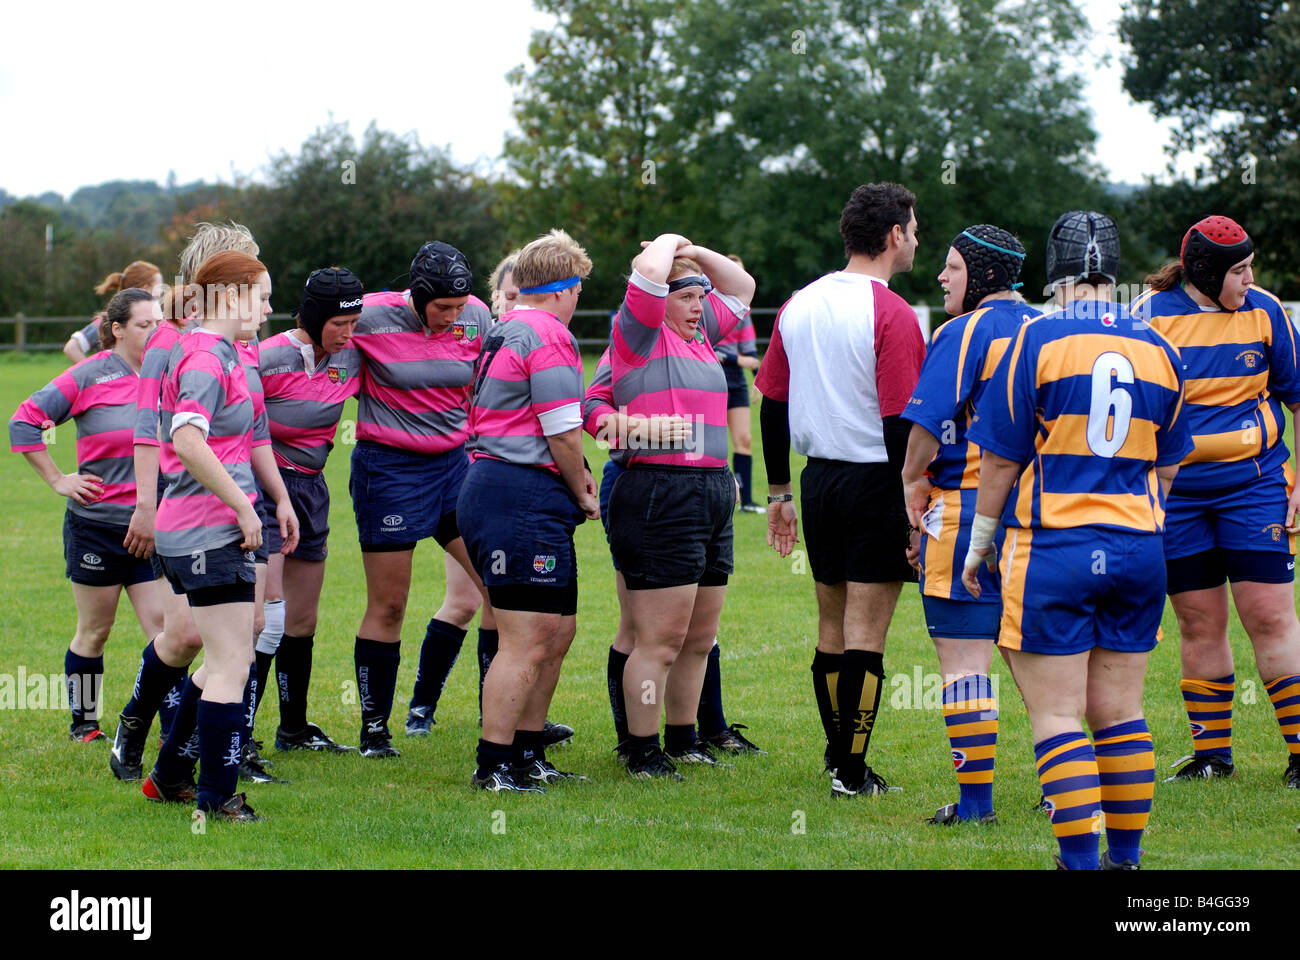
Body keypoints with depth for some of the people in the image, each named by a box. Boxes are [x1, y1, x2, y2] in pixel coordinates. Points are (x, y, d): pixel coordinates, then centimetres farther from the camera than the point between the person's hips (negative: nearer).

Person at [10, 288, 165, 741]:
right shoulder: (90, 377, -7)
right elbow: (24, 422, -4)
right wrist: (58, 480, -5)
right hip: (95, 528, -2)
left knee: (164, 628, -6)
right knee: (94, 632, 9)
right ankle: (84, 721, 25)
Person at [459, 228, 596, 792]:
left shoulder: (503, 332, 20)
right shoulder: (548, 336, -11)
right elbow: (564, 432, -15)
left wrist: (573, 477, 18)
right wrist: (583, 496, 1)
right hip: (524, 497, -11)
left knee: (557, 632, 16)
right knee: (526, 644, -8)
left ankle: (527, 755, 24)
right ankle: (492, 767, -6)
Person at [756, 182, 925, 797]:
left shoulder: (798, 307, 6)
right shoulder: (891, 314, -15)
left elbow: (772, 405, 11)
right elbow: (900, 423, -18)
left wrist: (778, 493, 19)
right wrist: (914, 515, -13)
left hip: (819, 481, 7)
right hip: (876, 482, -7)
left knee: (831, 626, 16)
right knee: (865, 634, -2)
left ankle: (837, 756, 25)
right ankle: (852, 773, 0)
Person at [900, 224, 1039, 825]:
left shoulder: (963, 333, -9)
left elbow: (927, 424, -15)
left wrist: (911, 483, -2)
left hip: (966, 509, -7)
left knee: (963, 659, -4)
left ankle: (975, 799, -5)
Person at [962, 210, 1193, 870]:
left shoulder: (1037, 341, -7)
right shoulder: (1159, 350, 7)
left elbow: (1000, 460, -4)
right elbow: (1166, 467, 15)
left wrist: (978, 545, 7)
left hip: (1052, 549, -5)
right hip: (1137, 552, 5)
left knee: (1057, 716, -2)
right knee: (1119, 712, 11)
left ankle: (1081, 861, -8)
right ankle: (1125, 857, 14)